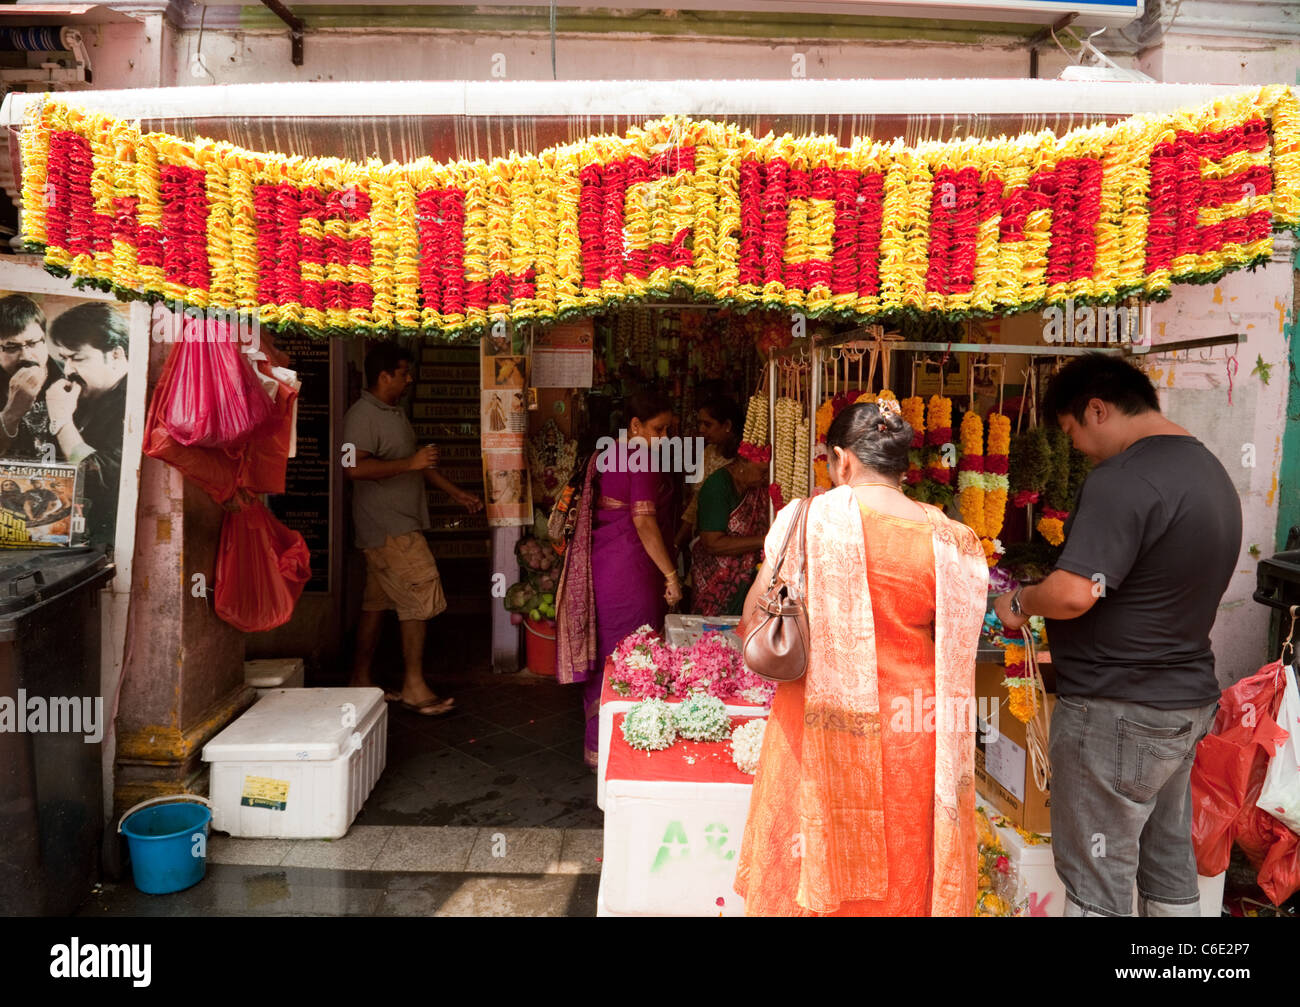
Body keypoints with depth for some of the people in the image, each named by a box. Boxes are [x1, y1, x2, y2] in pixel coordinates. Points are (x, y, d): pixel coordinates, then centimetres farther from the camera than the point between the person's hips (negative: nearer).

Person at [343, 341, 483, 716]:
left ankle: (360, 680, 21)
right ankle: (414, 686, -3)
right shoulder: (362, 415, -14)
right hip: (387, 528, -10)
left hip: (399, 525, 10)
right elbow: (355, 467, -27)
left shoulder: (395, 413, 18)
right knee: (420, 598, -9)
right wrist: (410, 463, -26)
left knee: (377, 603, 13)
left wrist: (456, 493, 22)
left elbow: (419, 465, 25)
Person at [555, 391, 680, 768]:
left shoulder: (604, 457, 14)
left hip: (599, 565, 9)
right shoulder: (642, 462, -14)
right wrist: (671, 574, -18)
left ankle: (597, 744, 25)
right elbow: (645, 523, -21)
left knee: (603, 653, 15)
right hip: (630, 571, -9)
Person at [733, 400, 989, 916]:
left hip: (821, 734, -1)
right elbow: (955, 651, 1)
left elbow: (753, 625, -5)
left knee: (811, 874, 14)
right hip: (912, 737, 2)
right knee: (905, 872, 18)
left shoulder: (809, 519, -10)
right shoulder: (948, 538, -6)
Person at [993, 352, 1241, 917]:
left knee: (1097, 882, 4)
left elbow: (1073, 594, -31)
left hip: (1117, 711, -9)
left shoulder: (1123, 480, -22)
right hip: (1189, 701, 10)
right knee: (1169, 863, 21)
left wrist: (1019, 603, -10)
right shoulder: (1211, 471, 10)